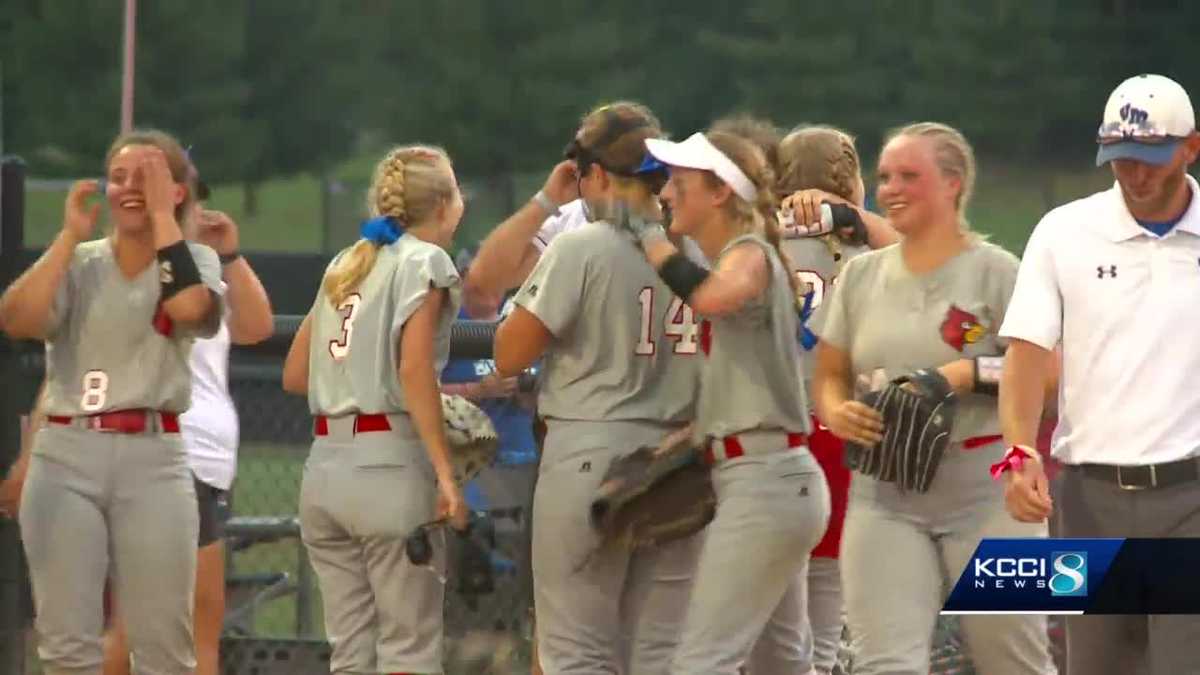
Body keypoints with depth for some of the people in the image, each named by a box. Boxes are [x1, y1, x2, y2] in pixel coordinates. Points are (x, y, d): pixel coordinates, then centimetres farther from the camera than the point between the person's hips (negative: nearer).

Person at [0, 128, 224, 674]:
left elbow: (188, 305, -18)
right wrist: (70, 236, -6)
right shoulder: (78, 262, 10)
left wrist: (161, 214, -9)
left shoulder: (194, 260, 7)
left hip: (153, 459, -1)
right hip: (64, 456, 2)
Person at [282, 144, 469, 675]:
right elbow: (414, 370, -16)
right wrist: (446, 473, -18)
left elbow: (295, 375, 16)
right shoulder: (425, 261, -3)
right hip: (390, 465, -7)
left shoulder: (345, 264, 17)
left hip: (325, 467, 7)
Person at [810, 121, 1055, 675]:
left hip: (984, 490, -3)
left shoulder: (994, 271, -2)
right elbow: (828, 376, 16)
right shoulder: (862, 275, 12)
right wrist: (838, 412, -6)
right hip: (885, 495, 3)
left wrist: (971, 373, -19)